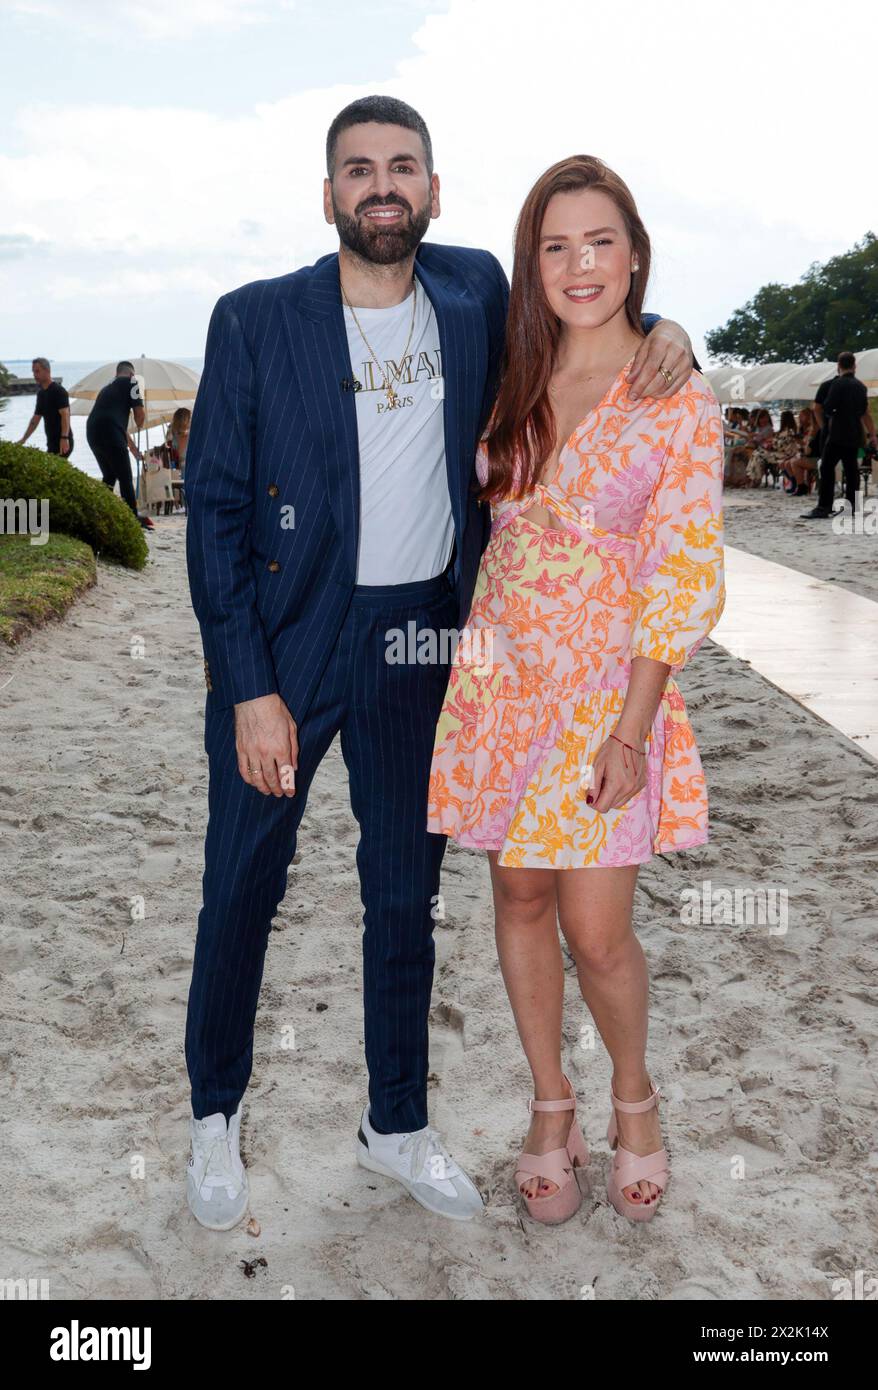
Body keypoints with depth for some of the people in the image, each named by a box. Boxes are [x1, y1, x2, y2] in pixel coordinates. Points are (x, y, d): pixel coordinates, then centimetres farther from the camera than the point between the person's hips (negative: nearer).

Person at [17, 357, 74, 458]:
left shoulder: (58, 391, -11)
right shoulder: (41, 393, 16)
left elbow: (65, 415, -21)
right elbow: (35, 419, 23)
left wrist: (64, 438, -32)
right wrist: (23, 439, 21)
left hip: (62, 443, -9)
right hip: (52, 442, 9)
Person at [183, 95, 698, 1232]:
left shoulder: (476, 290, 1)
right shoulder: (255, 321, -7)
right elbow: (214, 510, -7)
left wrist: (659, 332, -5)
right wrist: (249, 688, -13)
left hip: (421, 645, 3)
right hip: (283, 642, -2)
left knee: (405, 897, 14)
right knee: (241, 891, 9)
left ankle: (397, 1126, 33)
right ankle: (215, 1115, 32)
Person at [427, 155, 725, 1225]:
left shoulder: (680, 401, -8)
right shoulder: (512, 383, 6)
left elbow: (683, 578, -10)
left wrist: (630, 732, -15)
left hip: (608, 683, -4)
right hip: (502, 674, 4)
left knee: (596, 932, -2)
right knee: (519, 895, 11)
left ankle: (634, 1096, 28)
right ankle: (550, 1105, 30)